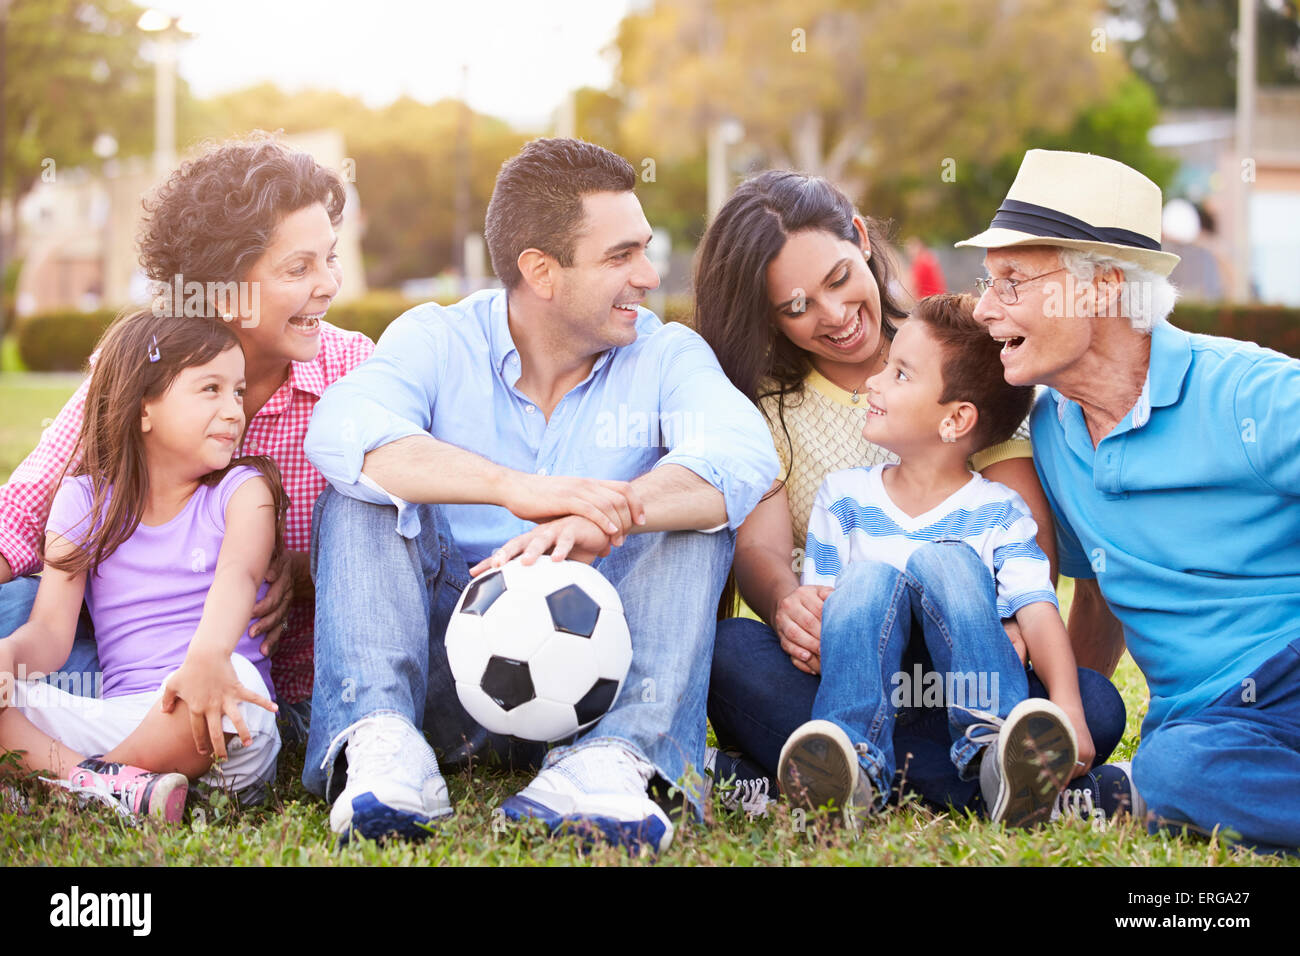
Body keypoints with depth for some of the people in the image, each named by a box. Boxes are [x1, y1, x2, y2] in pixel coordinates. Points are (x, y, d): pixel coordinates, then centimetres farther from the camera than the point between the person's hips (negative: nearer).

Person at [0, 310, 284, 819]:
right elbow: (51, 630, 3)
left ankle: (79, 778, -20)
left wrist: (208, 654, -41)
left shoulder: (242, 488, 5)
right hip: (115, 715, 3)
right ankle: (110, 784, -36)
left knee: (231, 680, -37)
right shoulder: (84, 499, 11)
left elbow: (238, 574, -18)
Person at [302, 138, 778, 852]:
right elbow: (340, 432, -23)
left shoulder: (666, 356, 3)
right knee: (364, 490, -17)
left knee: (695, 509, -19)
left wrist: (599, 520, -40)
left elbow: (742, 458, -20)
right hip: (448, 663, 0)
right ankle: (382, 741, -36)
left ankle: (615, 755, -39)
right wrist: (515, 488, -39)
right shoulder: (437, 340, 0)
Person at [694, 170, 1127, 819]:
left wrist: (1014, 624, -25)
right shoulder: (764, 398, 10)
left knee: (1094, 709, -30)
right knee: (729, 652, -33)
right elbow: (758, 546, -6)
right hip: (828, 667, 0)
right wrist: (786, 602, -32)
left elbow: (1031, 524, -2)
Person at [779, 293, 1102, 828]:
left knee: (942, 560, -23)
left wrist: (1068, 709, -27)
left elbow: (1039, 613, -11)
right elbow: (820, 602, 8)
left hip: (966, 700, -2)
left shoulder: (998, 512, 2)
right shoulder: (843, 497, 11)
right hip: (874, 700, 2)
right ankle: (854, 765, -43)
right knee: (869, 576, -23)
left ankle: (996, 750, -43)